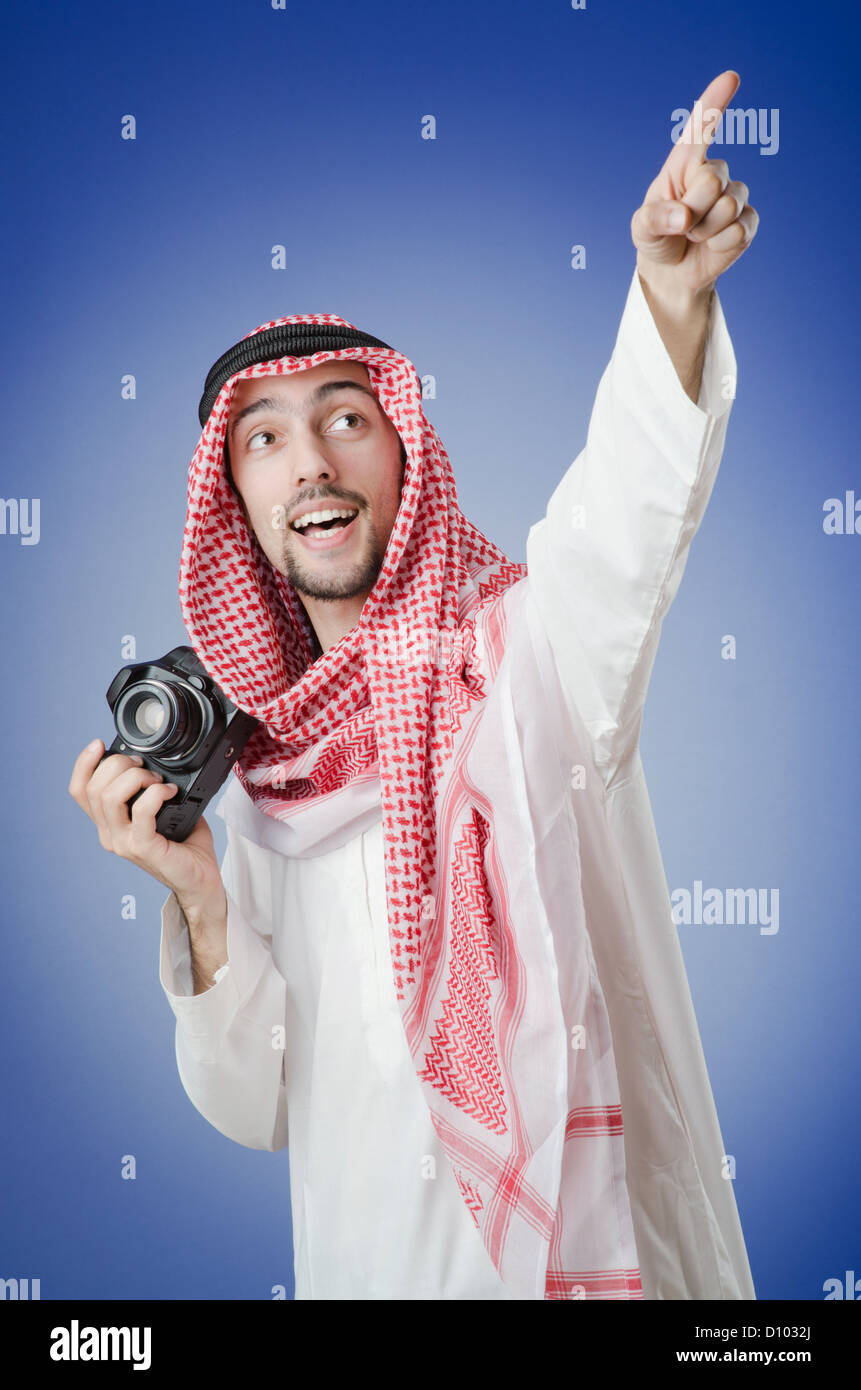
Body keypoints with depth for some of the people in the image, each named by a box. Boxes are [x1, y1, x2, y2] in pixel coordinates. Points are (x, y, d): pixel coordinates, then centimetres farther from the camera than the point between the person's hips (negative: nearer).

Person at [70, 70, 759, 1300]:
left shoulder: (523, 651, -9)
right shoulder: (256, 778, 1)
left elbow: (623, 521, -31)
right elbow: (260, 1112, 2)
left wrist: (674, 297, -48)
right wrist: (202, 906, -13)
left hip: (591, 1251, -3)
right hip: (363, 1263, 4)